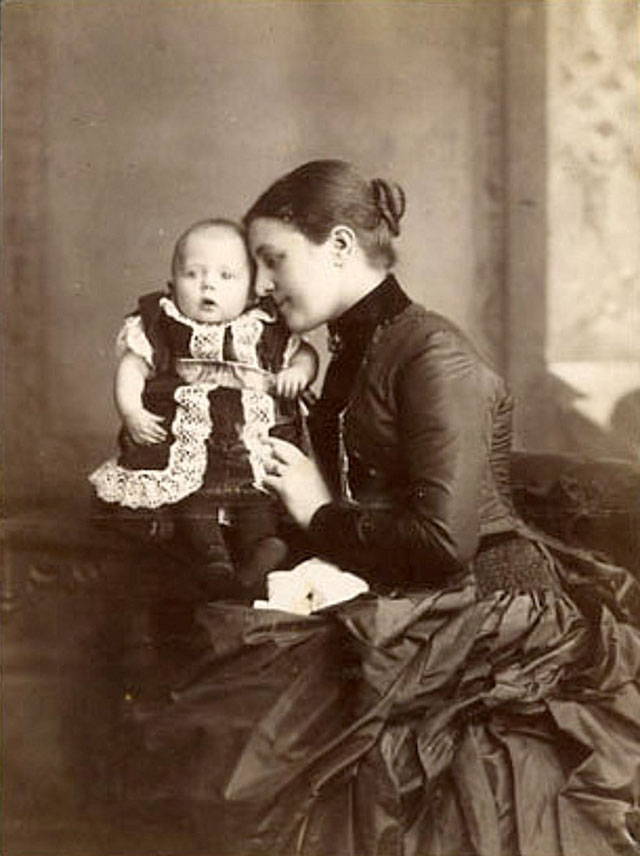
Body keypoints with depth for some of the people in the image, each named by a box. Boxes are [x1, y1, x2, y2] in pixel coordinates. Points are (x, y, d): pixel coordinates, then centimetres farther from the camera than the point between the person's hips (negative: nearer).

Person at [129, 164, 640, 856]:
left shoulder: (432, 355, -14)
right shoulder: (354, 353, 13)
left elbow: (443, 538, -23)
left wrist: (322, 517, -11)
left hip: (484, 624, -8)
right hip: (400, 619, 8)